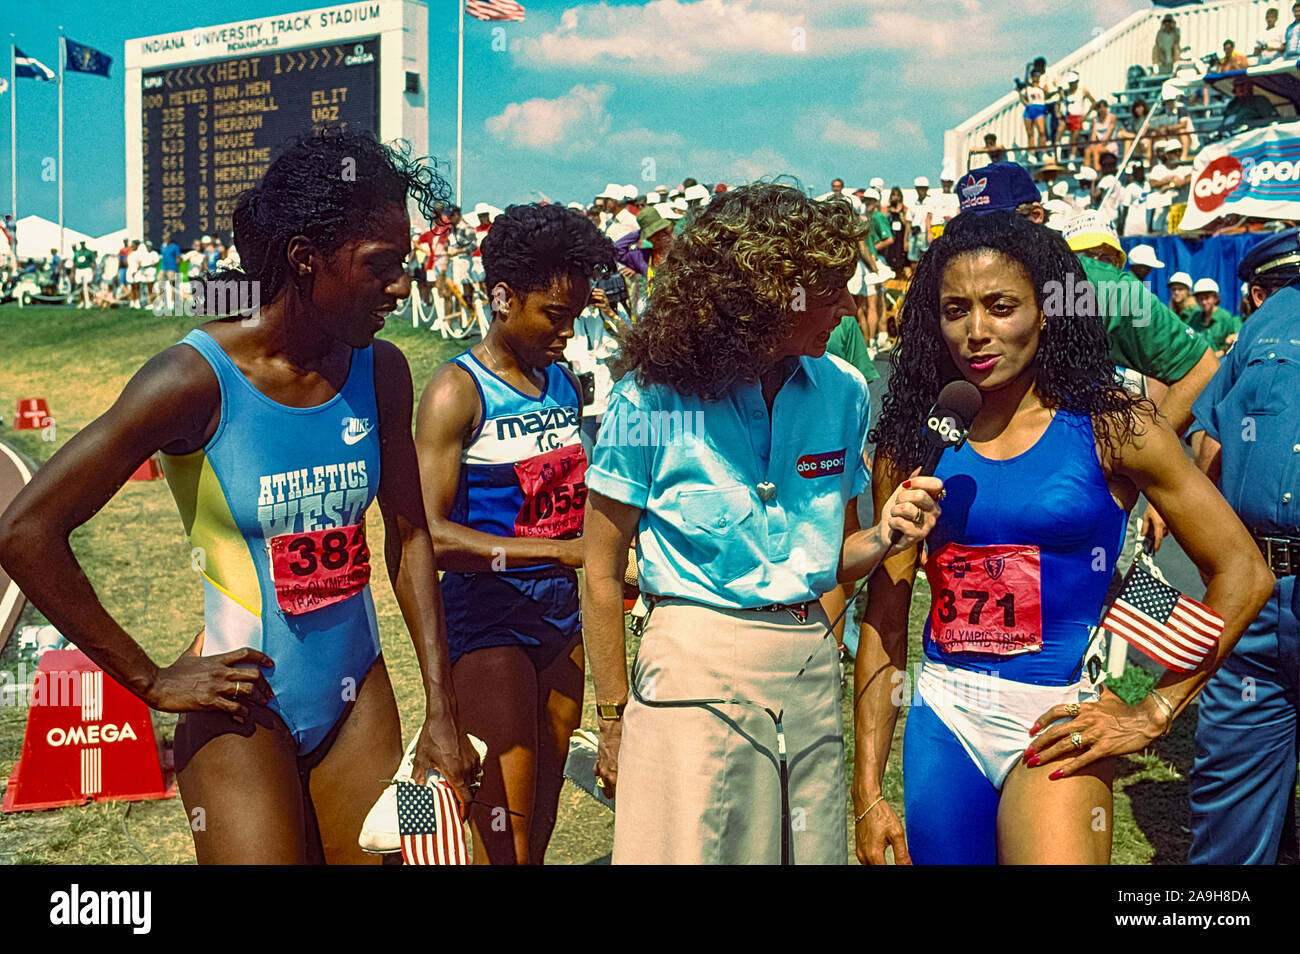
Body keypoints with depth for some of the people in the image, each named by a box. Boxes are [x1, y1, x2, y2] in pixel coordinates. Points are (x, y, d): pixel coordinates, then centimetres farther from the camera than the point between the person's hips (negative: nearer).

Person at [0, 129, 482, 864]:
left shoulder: (381, 373, -2)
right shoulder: (198, 381, -18)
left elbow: (409, 536, 5)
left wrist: (443, 713, 2)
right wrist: (150, 681, -12)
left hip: (358, 693, 5)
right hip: (245, 712, -5)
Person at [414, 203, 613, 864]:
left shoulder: (565, 382, 10)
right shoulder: (459, 391, -12)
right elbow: (430, 535, -22)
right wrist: (559, 551, -27)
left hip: (561, 621, 7)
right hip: (487, 627, -7)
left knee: (540, 825, 16)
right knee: (504, 842, -3)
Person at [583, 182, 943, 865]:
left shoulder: (843, 392, 1)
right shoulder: (652, 399, -12)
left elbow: (823, 556, 11)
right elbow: (602, 571, -6)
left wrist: (885, 535, -10)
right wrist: (614, 722, -4)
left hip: (810, 669, 5)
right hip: (695, 662, -4)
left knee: (811, 850, 16)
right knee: (688, 848, 5)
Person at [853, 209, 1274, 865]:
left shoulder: (1109, 425, -4)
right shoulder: (913, 440, 2)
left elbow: (1243, 575, -2)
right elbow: (885, 618, 1)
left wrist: (1153, 714, -5)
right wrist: (868, 793, -1)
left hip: (1053, 721, -2)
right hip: (941, 715, 3)